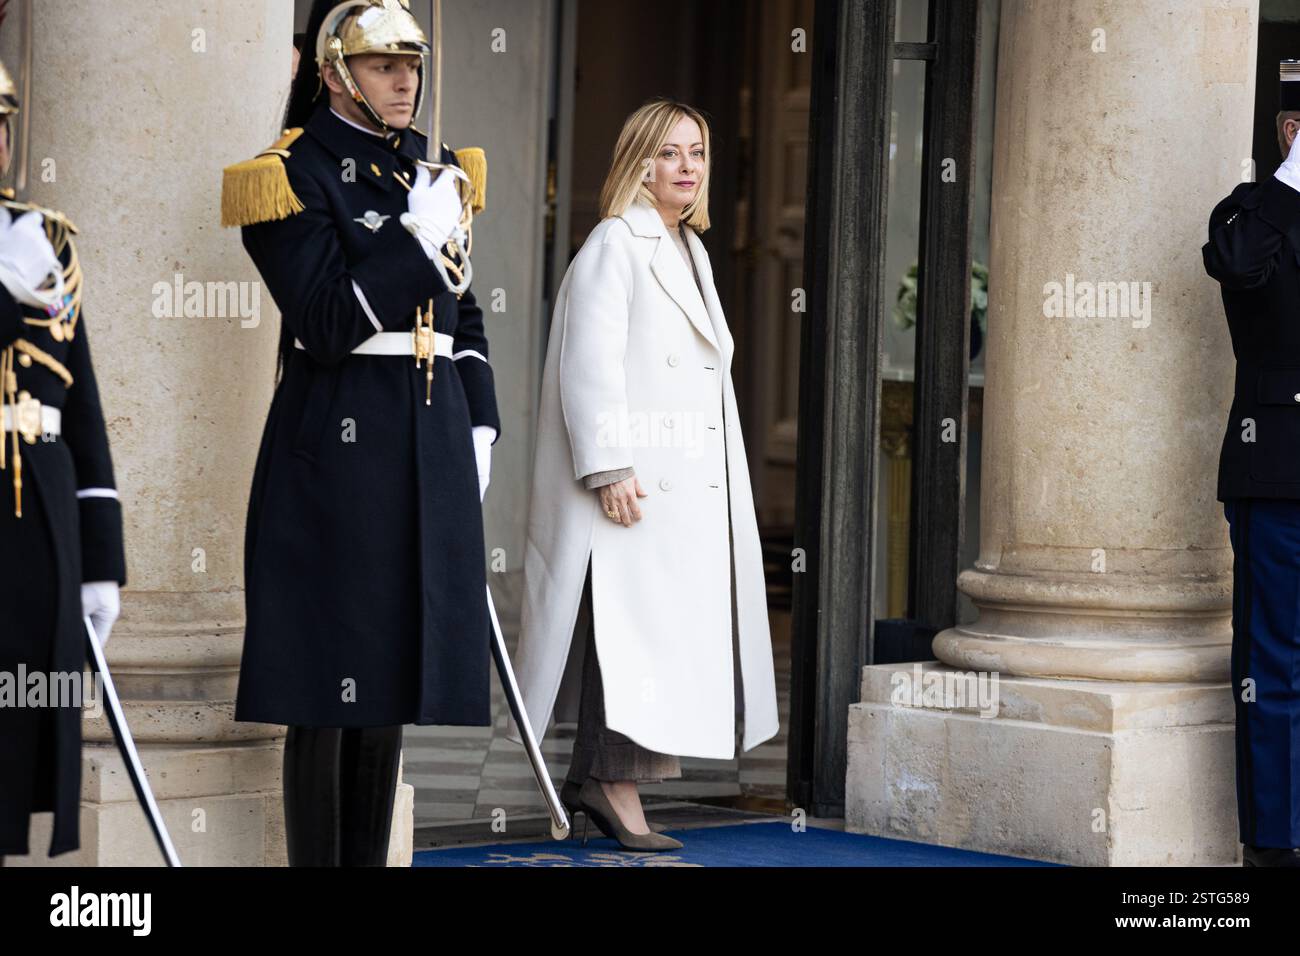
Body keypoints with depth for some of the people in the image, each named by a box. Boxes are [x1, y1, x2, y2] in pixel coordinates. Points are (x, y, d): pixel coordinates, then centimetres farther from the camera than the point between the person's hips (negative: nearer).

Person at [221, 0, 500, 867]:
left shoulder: (428, 171, 16)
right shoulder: (297, 174, -5)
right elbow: (326, 322, -15)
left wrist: (479, 427, 10)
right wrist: (417, 238, -17)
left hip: (431, 447, 7)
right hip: (338, 445, -7)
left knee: (394, 672, 11)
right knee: (329, 677, -4)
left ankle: (370, 858, 19)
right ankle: (317, 860, 3)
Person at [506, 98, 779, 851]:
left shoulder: (691, 250, 19)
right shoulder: (616, 245, -8)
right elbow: (591, 365, -15)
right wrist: (610, 471, -22)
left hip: (690, 488, 9)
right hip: (634, 485, -9)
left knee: (672, 632, 8)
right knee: (635, 628, -9)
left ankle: (597, 779, 15)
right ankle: (615, 781, -4)